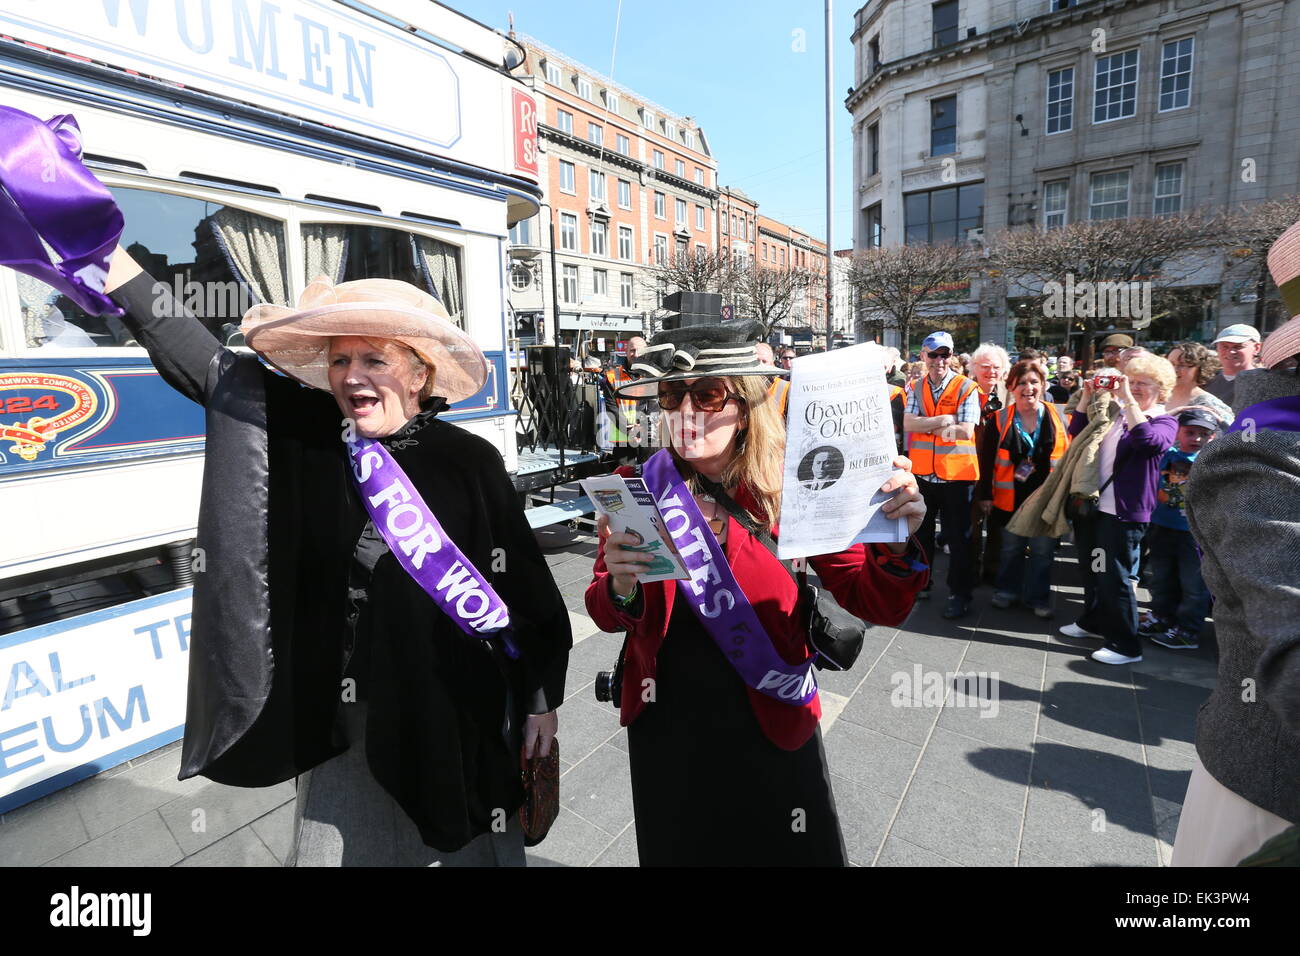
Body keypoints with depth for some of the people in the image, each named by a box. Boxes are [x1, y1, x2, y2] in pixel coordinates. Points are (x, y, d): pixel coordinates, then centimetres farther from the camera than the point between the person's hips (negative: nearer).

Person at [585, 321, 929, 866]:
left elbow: (876, 605, -13)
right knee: (678, 849, 24)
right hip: (666, 734, 2)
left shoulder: (790, 492, -14)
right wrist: (621, 589, -27)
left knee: (789, 851, 21)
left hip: (770, 732, -1)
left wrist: (895, 542, -33)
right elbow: (606, 616, -4)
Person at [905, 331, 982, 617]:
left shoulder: (967, 388, -7)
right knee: (920, 532, 17)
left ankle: (960, 594, 17)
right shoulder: (917, 388, 5)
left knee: (958, 537, 4)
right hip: (922, 472, 4)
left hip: (956, 474, -4)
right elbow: (908, 423, -9)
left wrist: (926, 425, -13)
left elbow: (965, 431, -17)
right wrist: (944, 420, -18)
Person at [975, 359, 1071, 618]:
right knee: (1011, 548, 13)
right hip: (1012, 497, 0)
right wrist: (984, 494, -1)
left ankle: (1037, 597, 23)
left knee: (1043, 551, 6)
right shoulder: (1000, 420, -2)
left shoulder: (1057, 417, 0)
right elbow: (986, 460, 0)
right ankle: (1007, 590, 30)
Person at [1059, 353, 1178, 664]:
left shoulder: (1164, 422, -4)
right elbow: (1077, 431, 12)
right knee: (1091, 569, 18)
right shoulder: (1115, 413, 15)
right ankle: (1093, 622, 35)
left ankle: (1125, 645, 5)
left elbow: (1148, 441, -26)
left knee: (1114, 576, -5)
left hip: (1123, 512, -7)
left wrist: (1128, 399, -26)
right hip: (1091, 504, 7)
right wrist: (1088, 396, 1)